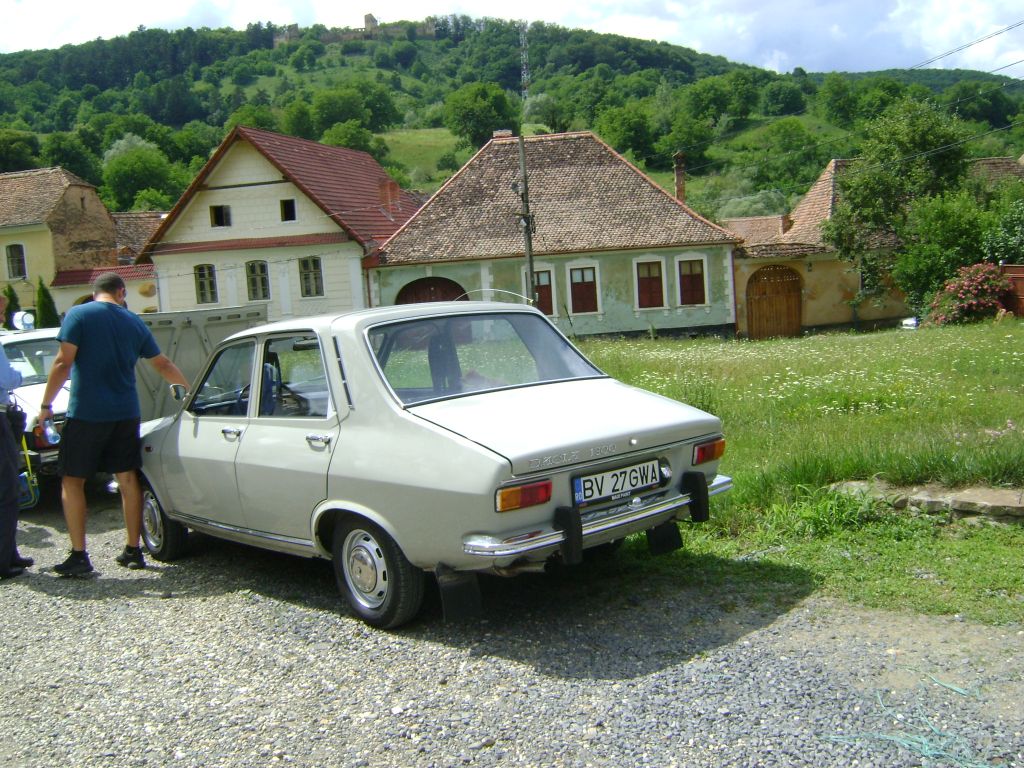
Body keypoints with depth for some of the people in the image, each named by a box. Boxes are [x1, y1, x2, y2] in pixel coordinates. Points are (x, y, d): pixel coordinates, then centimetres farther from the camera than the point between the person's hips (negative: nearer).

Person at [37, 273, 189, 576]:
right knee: (128, 479, 10)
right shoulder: (134, 322, 10)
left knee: (72, 481, 6)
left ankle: (79, 556, 4)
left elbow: (63, 364, -11)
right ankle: (132, 550, 16)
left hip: (86, 414, -4)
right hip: (126, 414, 4)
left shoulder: (78, 315, -4)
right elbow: (163, 365, 17)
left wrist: (46, 405, -3)